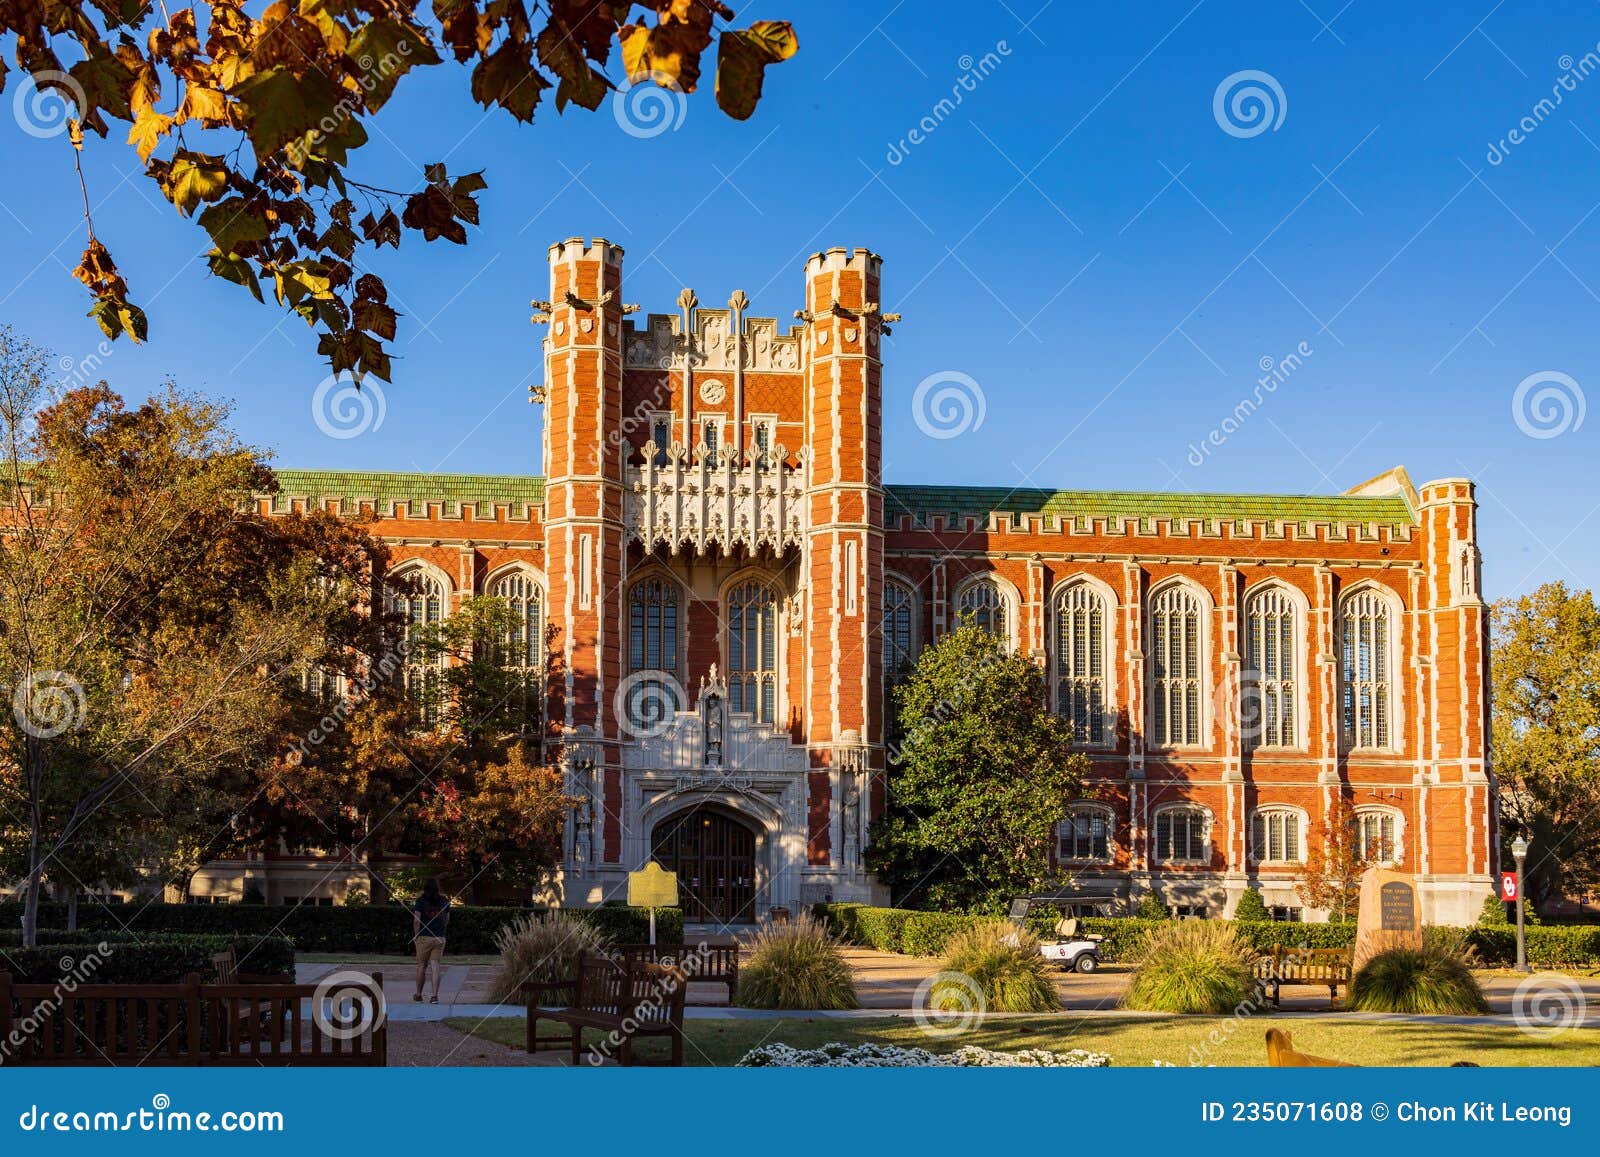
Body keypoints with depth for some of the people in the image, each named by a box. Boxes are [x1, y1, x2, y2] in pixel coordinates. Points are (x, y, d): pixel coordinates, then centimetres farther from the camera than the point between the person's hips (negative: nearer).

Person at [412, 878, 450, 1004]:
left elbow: (416, 920, -11)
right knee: (436, 966, 0)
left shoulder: (421, 900, -6)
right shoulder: (444, 900, 4)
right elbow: (447, 920, 11)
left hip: (424, 937, -2)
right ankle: (435, 996, -9)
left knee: (422, 966, 10)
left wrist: (416, 936, -1)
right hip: (440, 938, 2)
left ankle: (418, 995, 20)